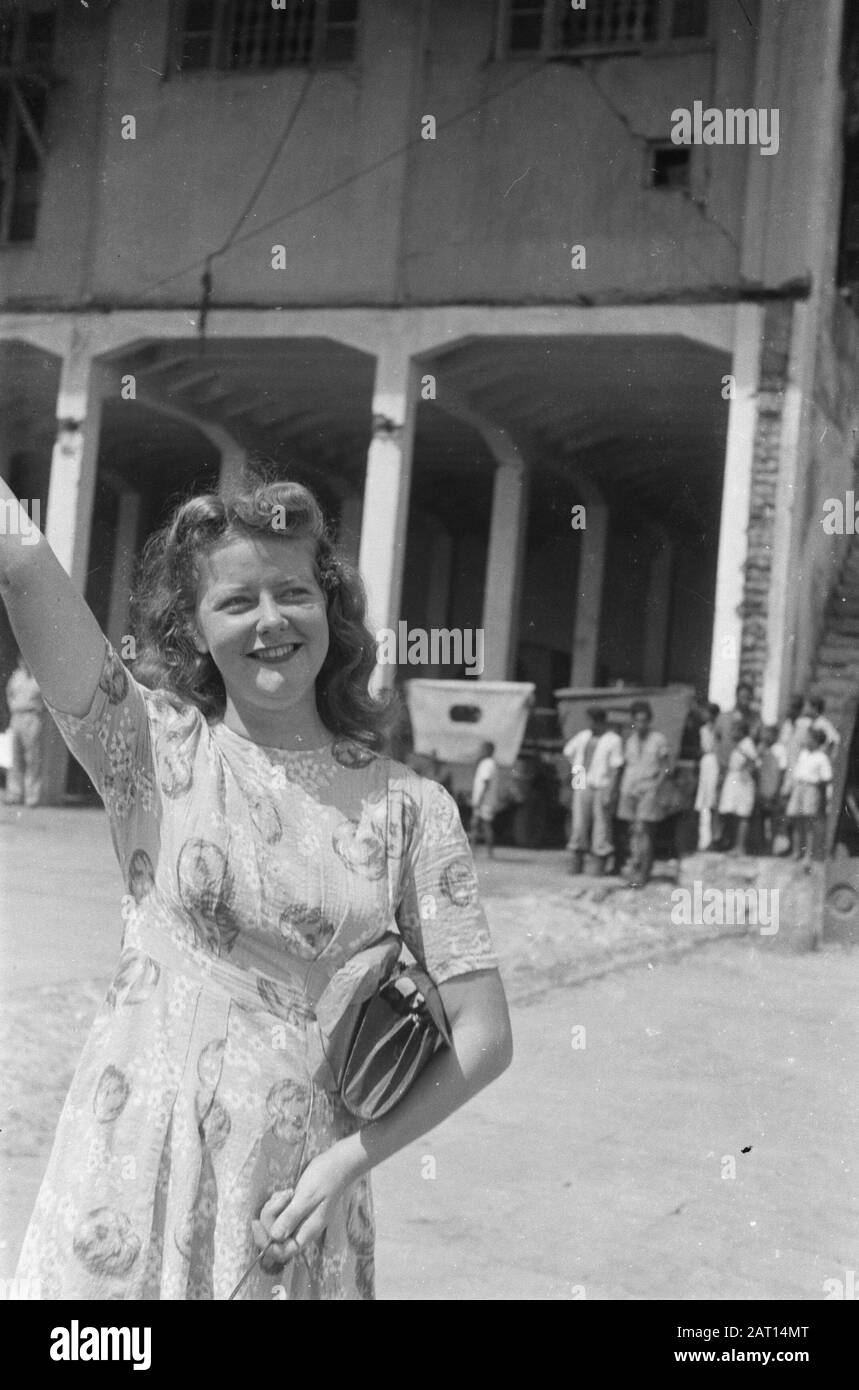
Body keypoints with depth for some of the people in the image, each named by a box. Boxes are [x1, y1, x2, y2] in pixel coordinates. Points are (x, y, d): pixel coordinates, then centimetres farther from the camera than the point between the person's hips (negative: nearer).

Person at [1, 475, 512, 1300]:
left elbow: (483, 1037, -2)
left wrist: (348, 1160, -9)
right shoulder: (156, 748, -2)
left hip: (298, 1206, 1)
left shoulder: (408, 806, -1)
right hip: (135, 1192, 0)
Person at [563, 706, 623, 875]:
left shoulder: (613, 740, -5)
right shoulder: (584, 737, 11)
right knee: (579, 824, 3)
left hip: (602, 787, -5)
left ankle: (599, 865, 4)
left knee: (602, 825, -2)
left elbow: (616, 769, -10)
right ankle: (576, 864, 7)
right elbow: (567, 751, 27)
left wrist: (610, 793, -15)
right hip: (583, 787, 5)